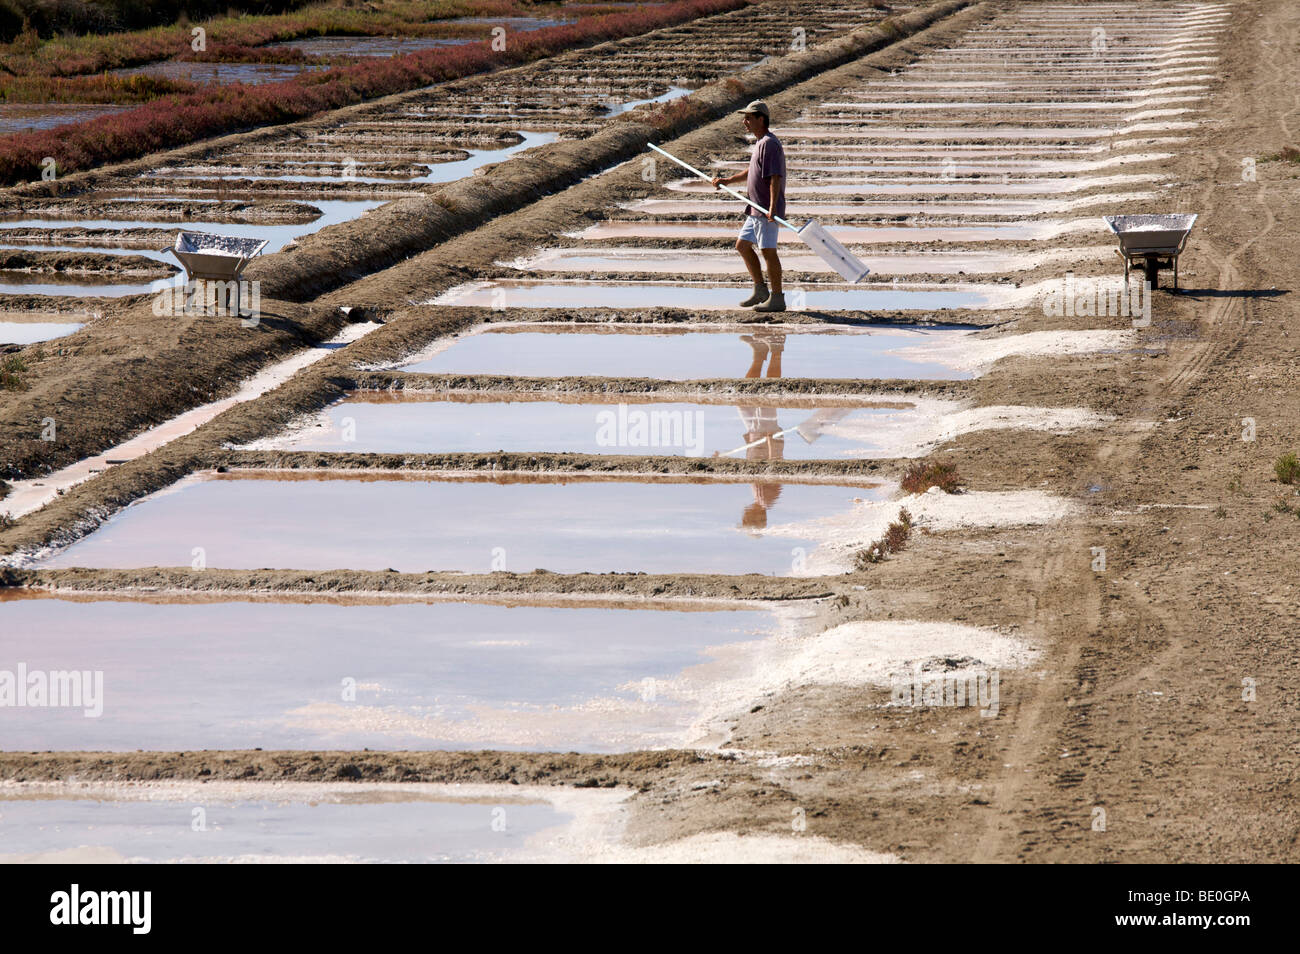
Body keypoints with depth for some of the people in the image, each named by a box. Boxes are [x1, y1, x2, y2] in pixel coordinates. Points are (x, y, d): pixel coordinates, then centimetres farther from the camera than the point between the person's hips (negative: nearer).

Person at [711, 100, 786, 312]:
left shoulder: (769, 144, -16)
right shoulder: (760, 143, 17)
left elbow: (775, 177, -24)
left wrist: (772, 207, -32)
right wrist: (728, 181, 32)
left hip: (767, 211, -11)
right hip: (756, 209, 11)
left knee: (768, 250, -8)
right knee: (743, 245, 15)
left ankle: (777, 298, -3)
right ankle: (760, 291, 20)